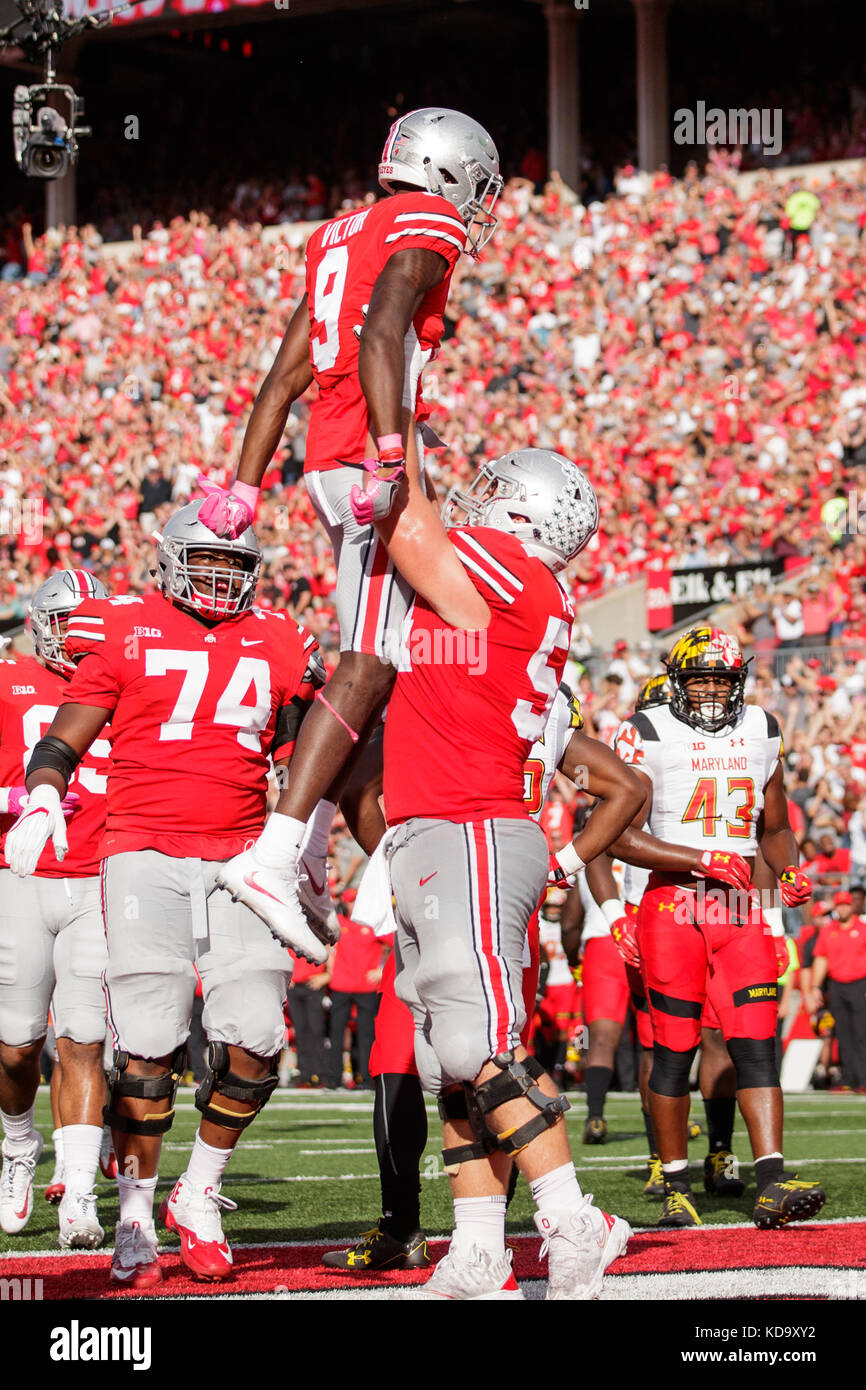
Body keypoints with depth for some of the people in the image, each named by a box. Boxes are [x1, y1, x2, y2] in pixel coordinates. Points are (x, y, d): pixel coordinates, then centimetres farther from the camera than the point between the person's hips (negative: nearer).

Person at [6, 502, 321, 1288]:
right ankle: (136, 1219, 4)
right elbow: (65, 737, 3)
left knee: (255, 1041, -6)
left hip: (240, 860, 3)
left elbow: (301, 760, 23)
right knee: (149, 1045, -8)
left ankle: (199, 1194, 14)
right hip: (146, 855, -3)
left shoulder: (277, 648, 13)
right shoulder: (127, 634, 4)